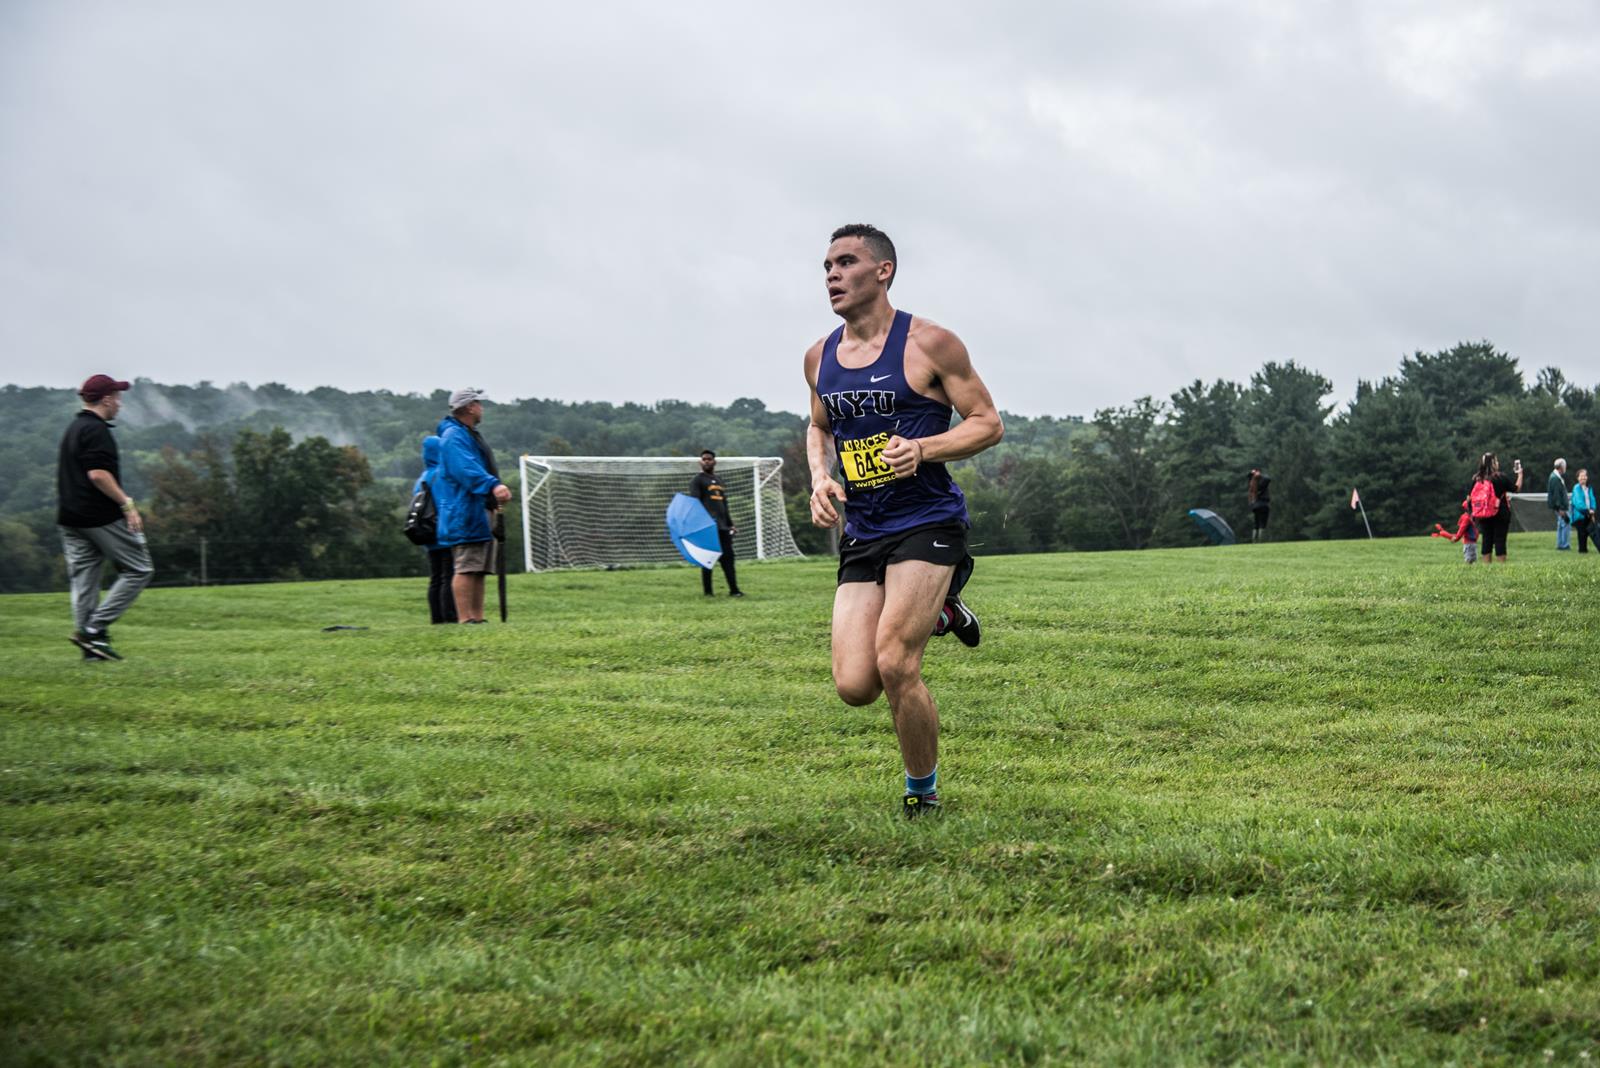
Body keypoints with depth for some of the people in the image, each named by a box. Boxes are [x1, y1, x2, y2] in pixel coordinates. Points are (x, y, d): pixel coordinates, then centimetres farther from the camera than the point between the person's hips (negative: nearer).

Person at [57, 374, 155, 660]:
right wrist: (127, 503, -19)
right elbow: (98, 473, -22)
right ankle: (94, 629, -9)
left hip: (70, 517, 10)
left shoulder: (73, 429, 19)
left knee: (83, 580, 7)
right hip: (101, 517, -10)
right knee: (139, 570, -1)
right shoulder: (96, 430, -12)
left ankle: (91, 646, 4)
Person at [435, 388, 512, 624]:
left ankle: (477, 618, 13)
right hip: (465, 515, -11)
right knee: (466, 568, -13)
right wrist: (493, 486, -40)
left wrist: (492, 502, 35)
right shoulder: (454, 436, -12)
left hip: (481, 514, 11)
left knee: (479, 569, 10)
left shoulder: (470, 435, 22)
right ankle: (465, 619, -15)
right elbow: (467, 469, -28)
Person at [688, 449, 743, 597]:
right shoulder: (697, 481, 0)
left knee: (728, 557, 0)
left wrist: (730, 524, 22)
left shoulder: (718, 481, 22)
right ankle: (708, 591, 1)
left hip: (722, 527, 7)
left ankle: (733, 590, 0)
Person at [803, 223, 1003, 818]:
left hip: (927, 522, -5)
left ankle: (923, 793, 8)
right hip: (861, 534, 6)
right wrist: (820, 478, 5)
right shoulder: (819, 358, 10)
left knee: (894, 667, -17)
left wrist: (922, 448, -21)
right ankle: (937, 612, 27)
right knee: (854, 687, -4)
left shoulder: (928, 344, -7)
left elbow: (988, 423, -4)